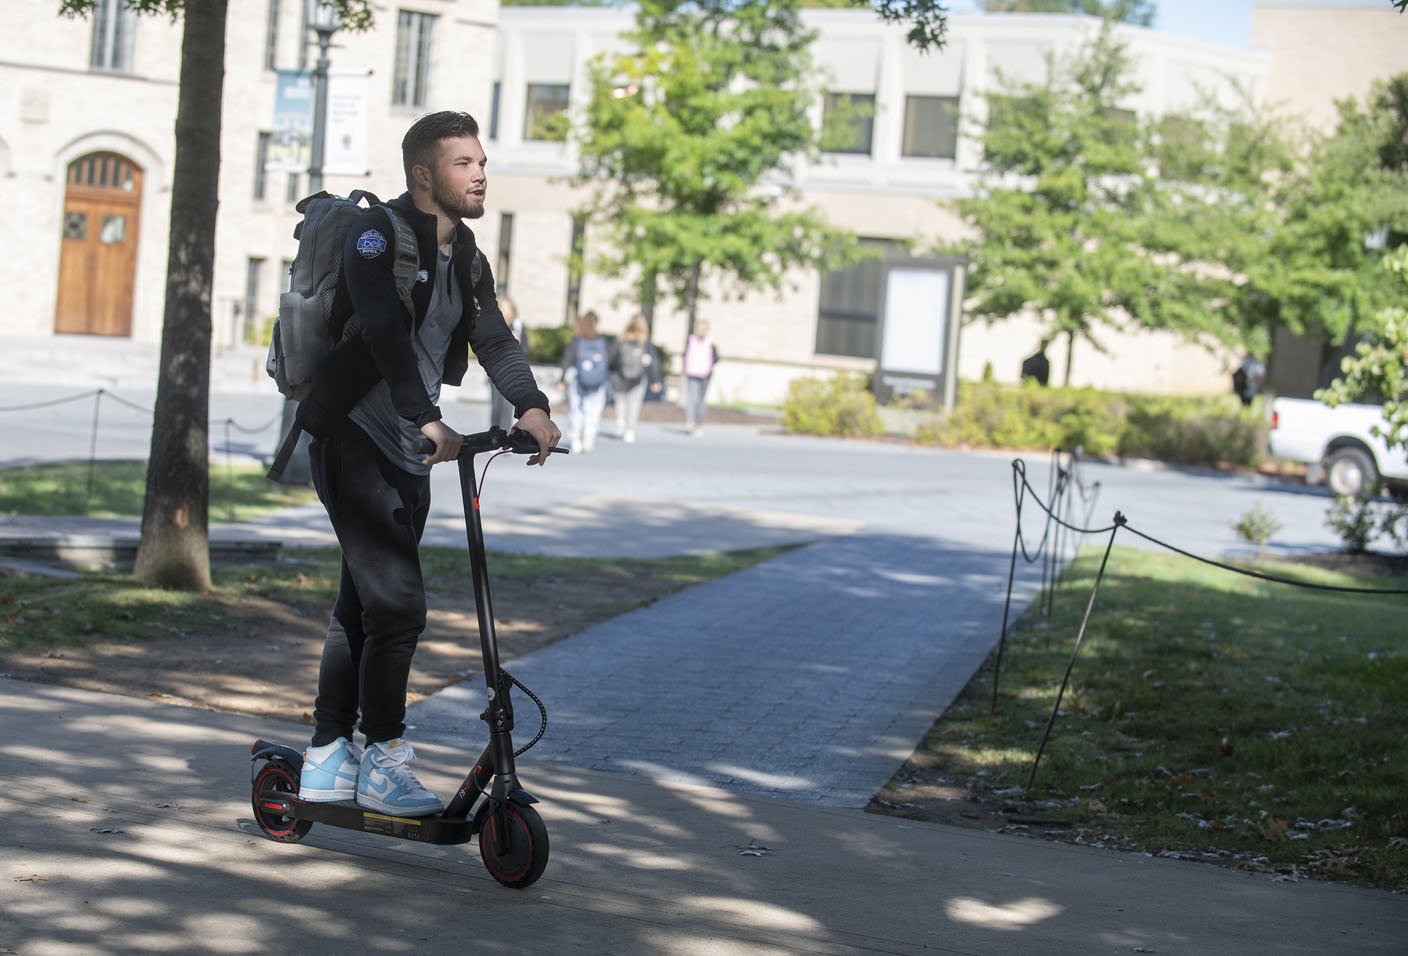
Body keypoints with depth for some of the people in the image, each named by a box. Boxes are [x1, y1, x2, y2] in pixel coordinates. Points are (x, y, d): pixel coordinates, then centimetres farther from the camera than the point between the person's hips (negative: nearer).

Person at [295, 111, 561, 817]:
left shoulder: (465, 258, 13)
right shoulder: (377, 235, -13)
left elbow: (493, 339, 3)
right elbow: (386, 334, -27)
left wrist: (531, 407, -15)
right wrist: (427, 421, -40)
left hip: (408, 451, 8)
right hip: (352, 436, -8)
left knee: (360, 606, 12)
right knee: (397, 602, -14)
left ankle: (326, 760, 20)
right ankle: (383, 764, -7)